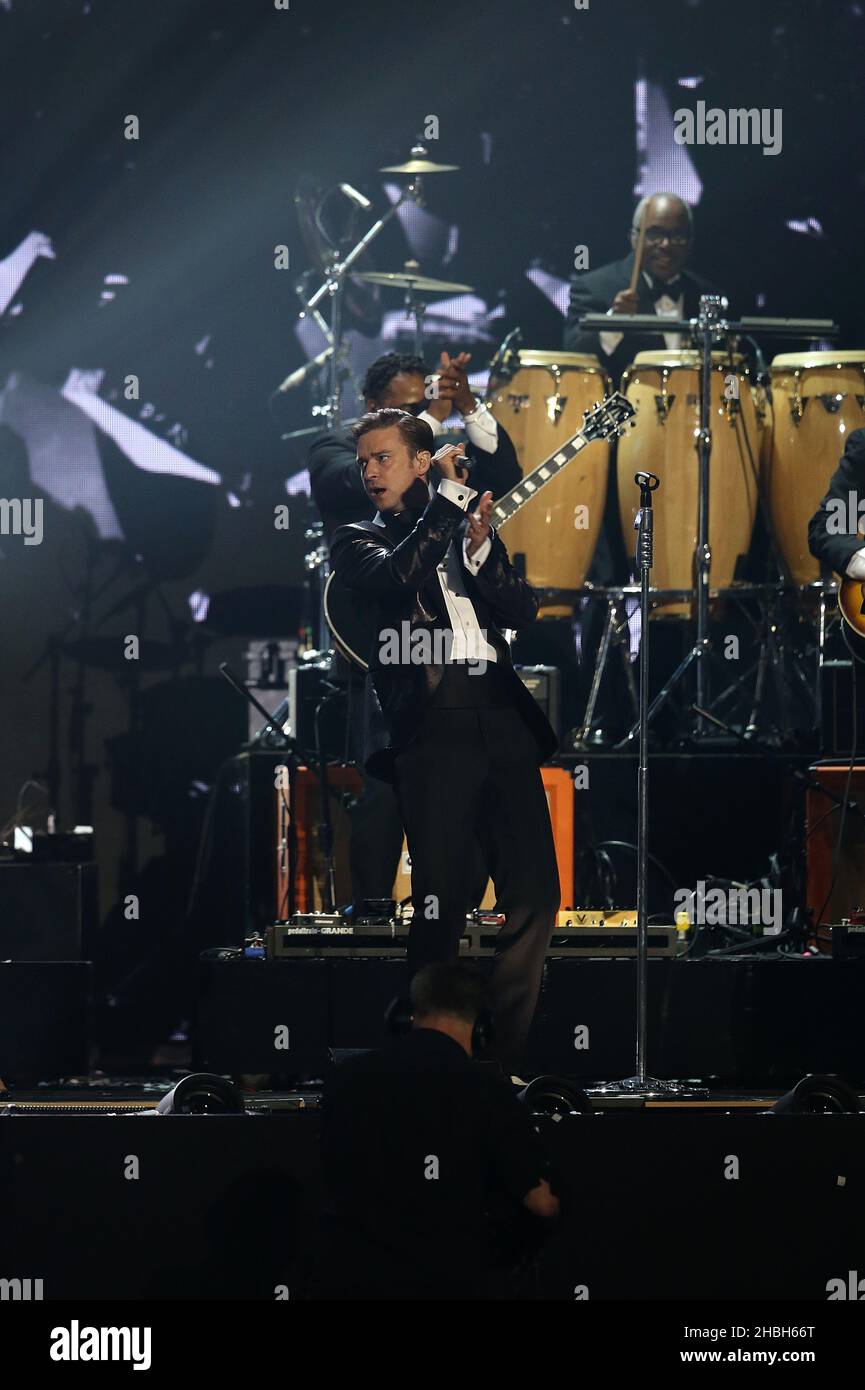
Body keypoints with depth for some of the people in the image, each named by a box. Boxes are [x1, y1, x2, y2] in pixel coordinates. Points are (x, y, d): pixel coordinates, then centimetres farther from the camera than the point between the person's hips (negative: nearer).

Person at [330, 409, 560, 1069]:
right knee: (442, 903, -9)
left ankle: (504, 1054, 5)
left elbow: (523, 609, 11)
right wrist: (450, 498, -3)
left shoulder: (472, 532, 23)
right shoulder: (358, 541, 13)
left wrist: (480, 549, -5)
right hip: (431, 728, -4)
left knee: (535, 892, -3)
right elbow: (394, 575, -9)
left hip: (502, 722, 4)